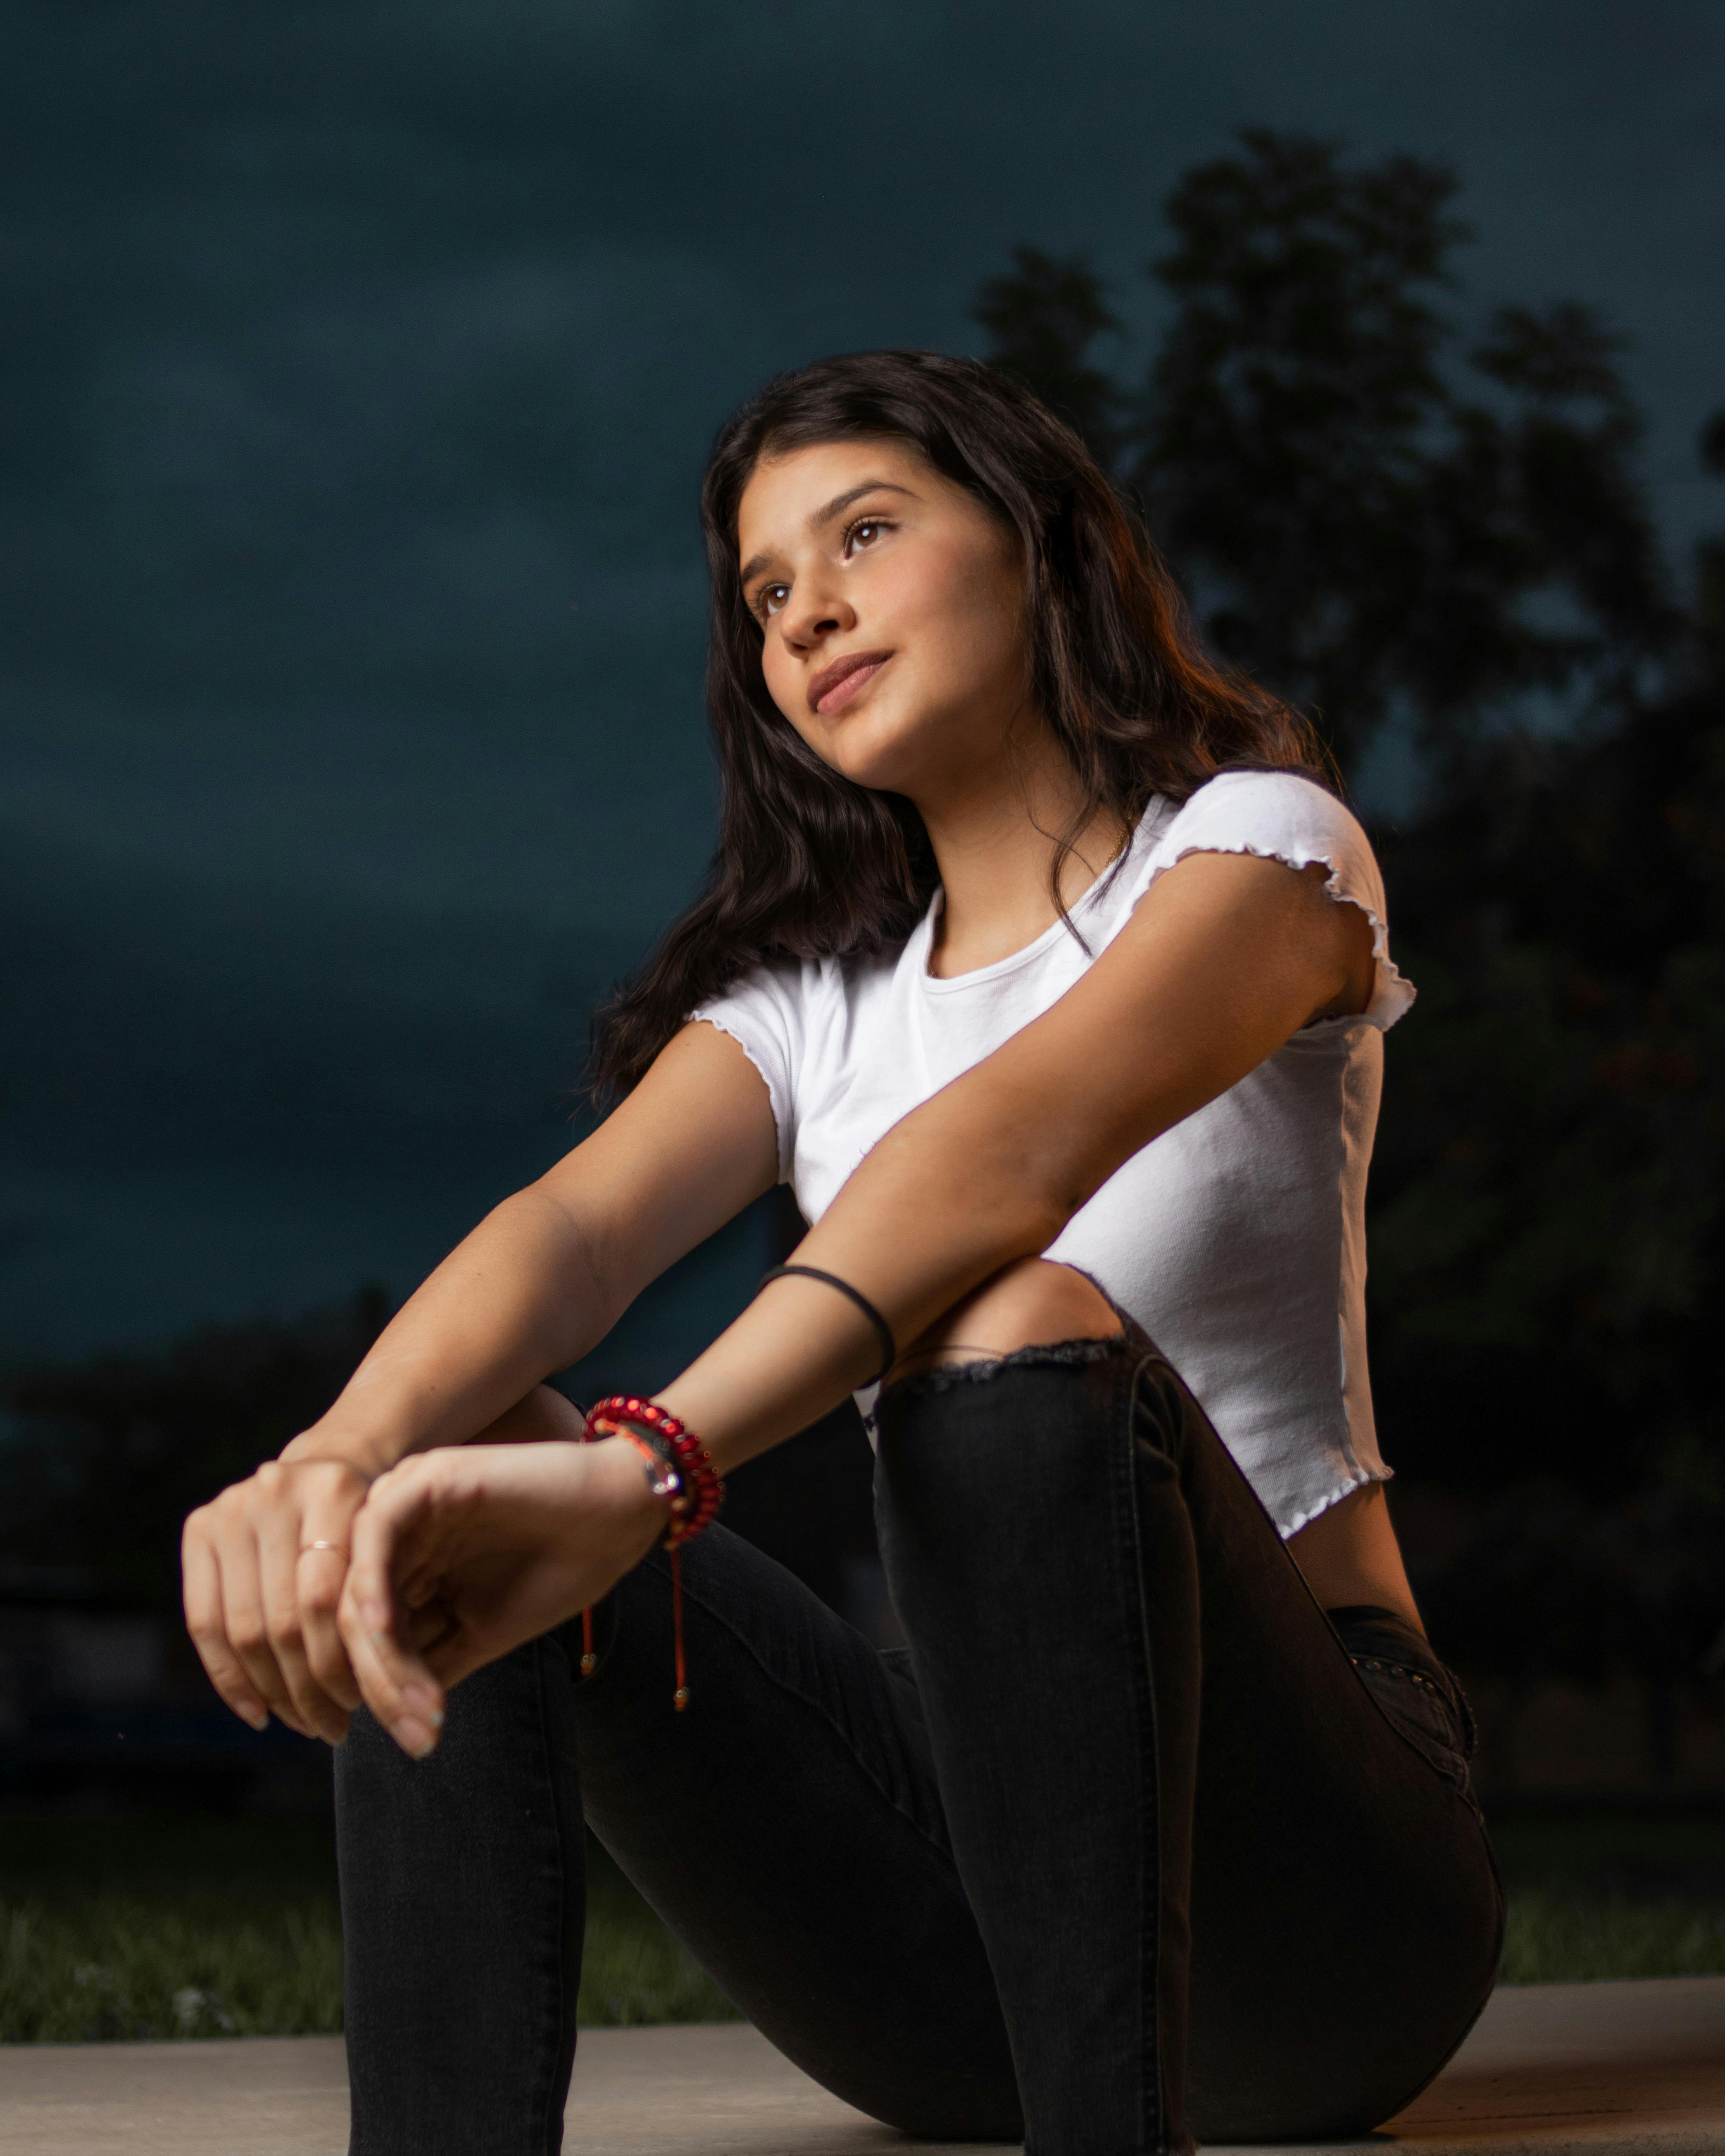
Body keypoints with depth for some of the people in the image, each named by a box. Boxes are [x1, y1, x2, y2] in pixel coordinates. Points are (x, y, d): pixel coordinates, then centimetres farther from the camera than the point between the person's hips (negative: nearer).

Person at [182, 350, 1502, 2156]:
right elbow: (576, 1224, -9)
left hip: (1311, 1841, -5)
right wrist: (340, 1455, -34)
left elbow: (1017, 1144, -24)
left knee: (1023, 1334, -34)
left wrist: (649, 1465, -42)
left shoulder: (1260, 842, -1)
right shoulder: (813, 1003, 15)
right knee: (459, 1473, -16)